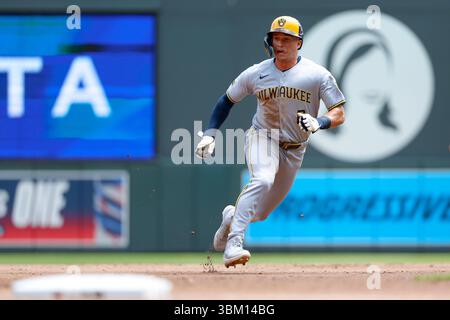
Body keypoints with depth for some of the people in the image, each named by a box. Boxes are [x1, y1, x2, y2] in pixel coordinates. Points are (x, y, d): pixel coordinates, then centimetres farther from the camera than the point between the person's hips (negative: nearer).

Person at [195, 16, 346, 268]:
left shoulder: (318, 75, -12)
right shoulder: (257, 73, -8)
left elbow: (339, 114, -12)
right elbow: (227, 100, 6)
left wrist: (319, 123, -33)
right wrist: (210, 133, -5)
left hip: (294, 150, 2)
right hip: (262, 138, -2)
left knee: (261, 213, 8)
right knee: (263, 180, -35)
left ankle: (232, 216, 43)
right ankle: (234, 243, -39)